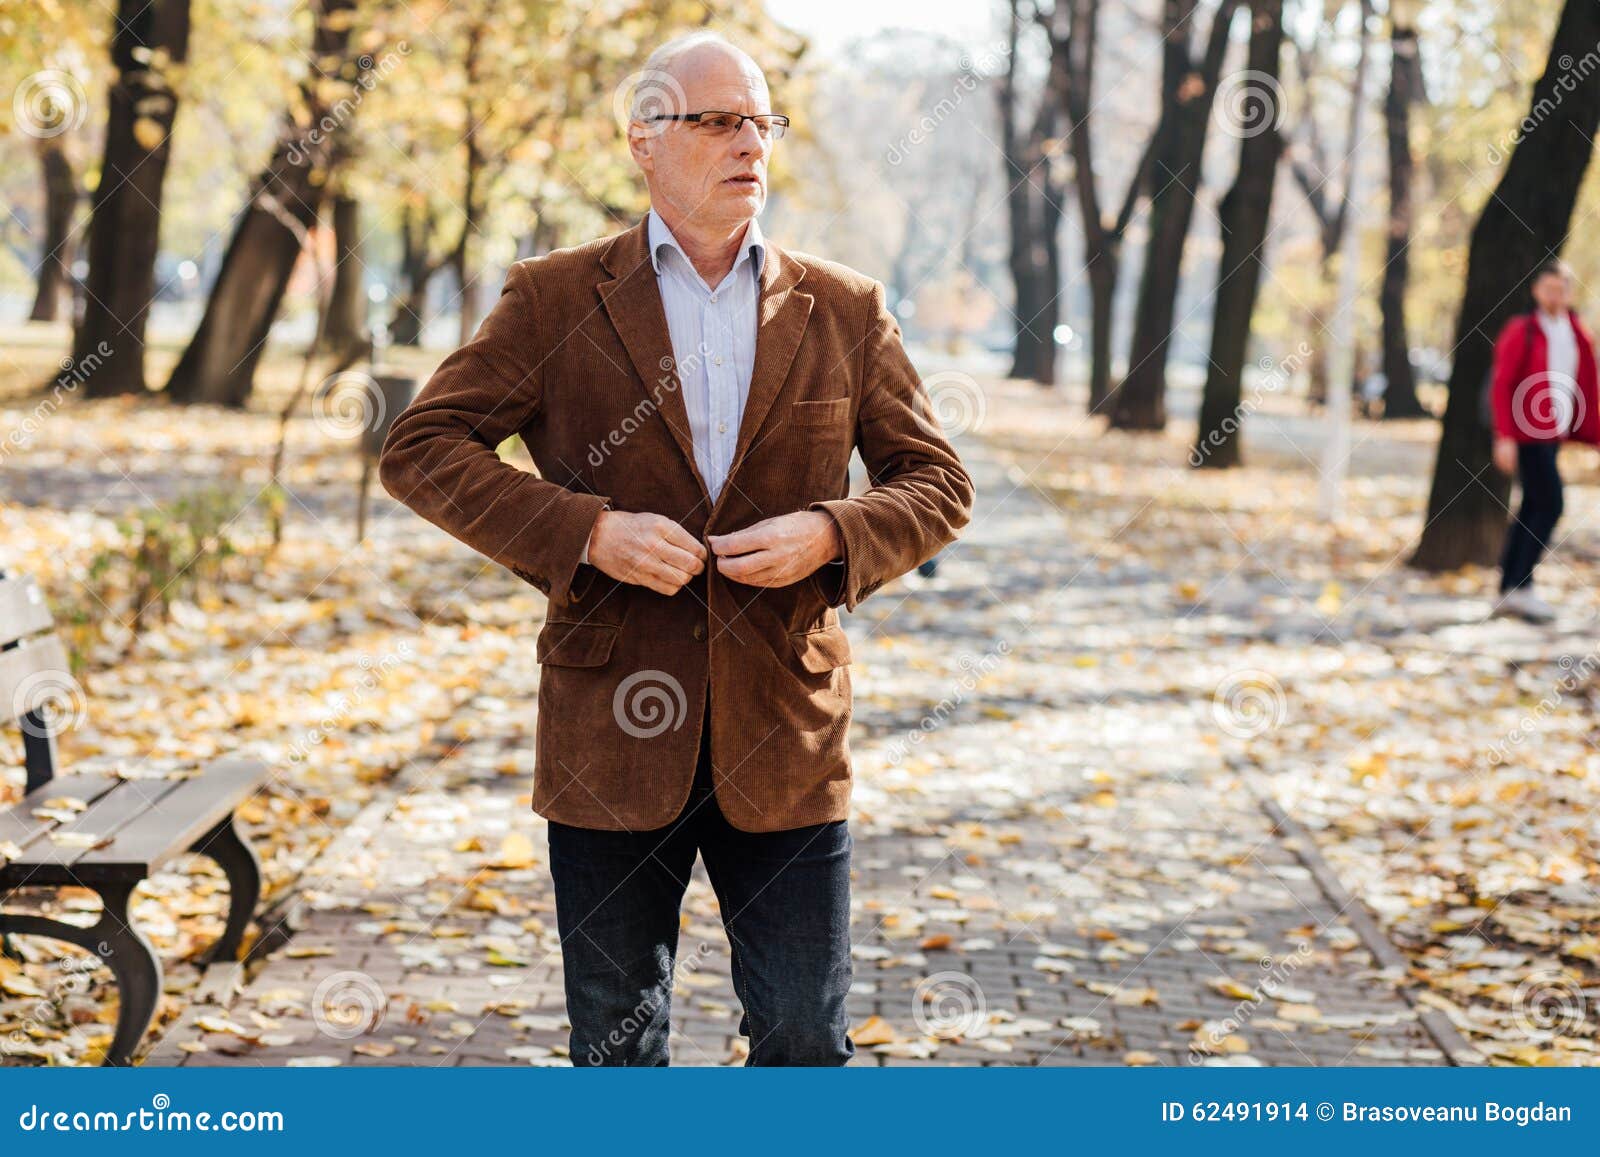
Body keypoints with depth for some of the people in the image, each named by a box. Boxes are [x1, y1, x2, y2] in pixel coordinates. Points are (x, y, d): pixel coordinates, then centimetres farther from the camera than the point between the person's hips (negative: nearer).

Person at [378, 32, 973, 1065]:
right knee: (617, 1049, 12)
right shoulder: (555, 300, 1)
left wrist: (833, 536, -12)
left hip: (786, 744, 1)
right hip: (612, 741, -1)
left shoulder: (846, 311, 6)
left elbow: (939, 485, 9)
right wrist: (585, 531, -16)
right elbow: (419, 449, -3)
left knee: (806, 1043, 6)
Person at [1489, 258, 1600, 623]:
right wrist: (1505, 437, -18)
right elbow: (1501, 385, -11)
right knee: (1549, 506, -13)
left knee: (1531, 510, 8)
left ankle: (1508, 592, 13)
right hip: (1527, 434, -7)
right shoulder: (1520, 332, -8)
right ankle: (1522, 587, -9)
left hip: (1554, 433, 7)